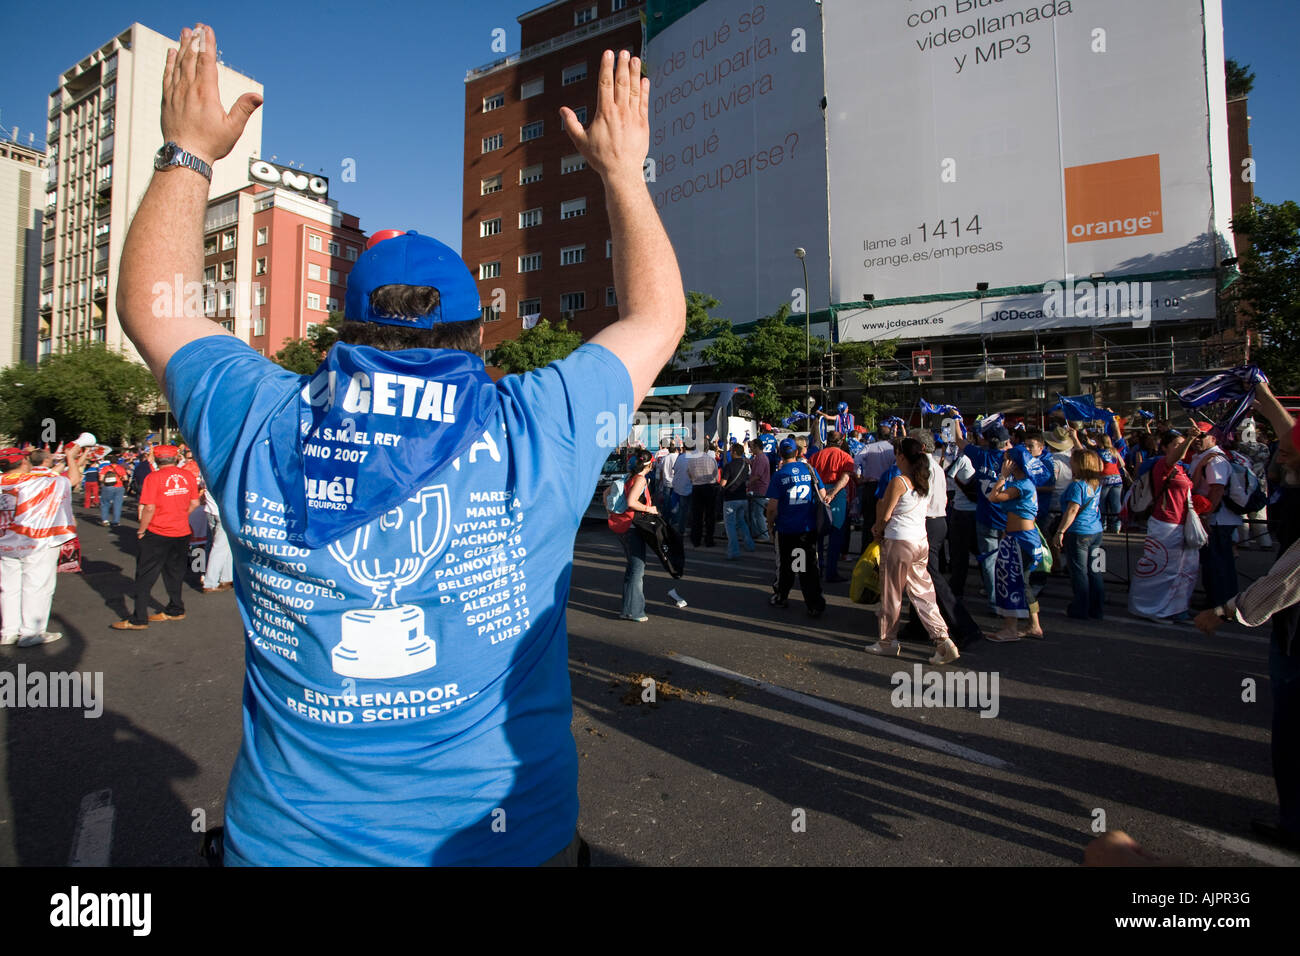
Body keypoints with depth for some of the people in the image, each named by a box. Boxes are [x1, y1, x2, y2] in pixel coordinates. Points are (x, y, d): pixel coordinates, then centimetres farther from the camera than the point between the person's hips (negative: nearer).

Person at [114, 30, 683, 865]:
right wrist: (623, 168, 11)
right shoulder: (536, 434, -16)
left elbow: (149, 301, 9)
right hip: (509, 835, -1)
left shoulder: (262, 428, -11)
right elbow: (658, 316, 1)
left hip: (286, 837, 2)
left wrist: (188, 151, 18)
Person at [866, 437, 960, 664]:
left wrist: (878, 532, 7)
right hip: (921, 541, 7)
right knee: (922, 593, 11)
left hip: (898, 542, -7)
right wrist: (883, 528, 17)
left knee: (891, 594, 6)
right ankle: (943, 640, 3)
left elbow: (885, 515, -13)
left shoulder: (898, 482, -14)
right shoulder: (924, 482, 9)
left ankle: (887, 641, 18)